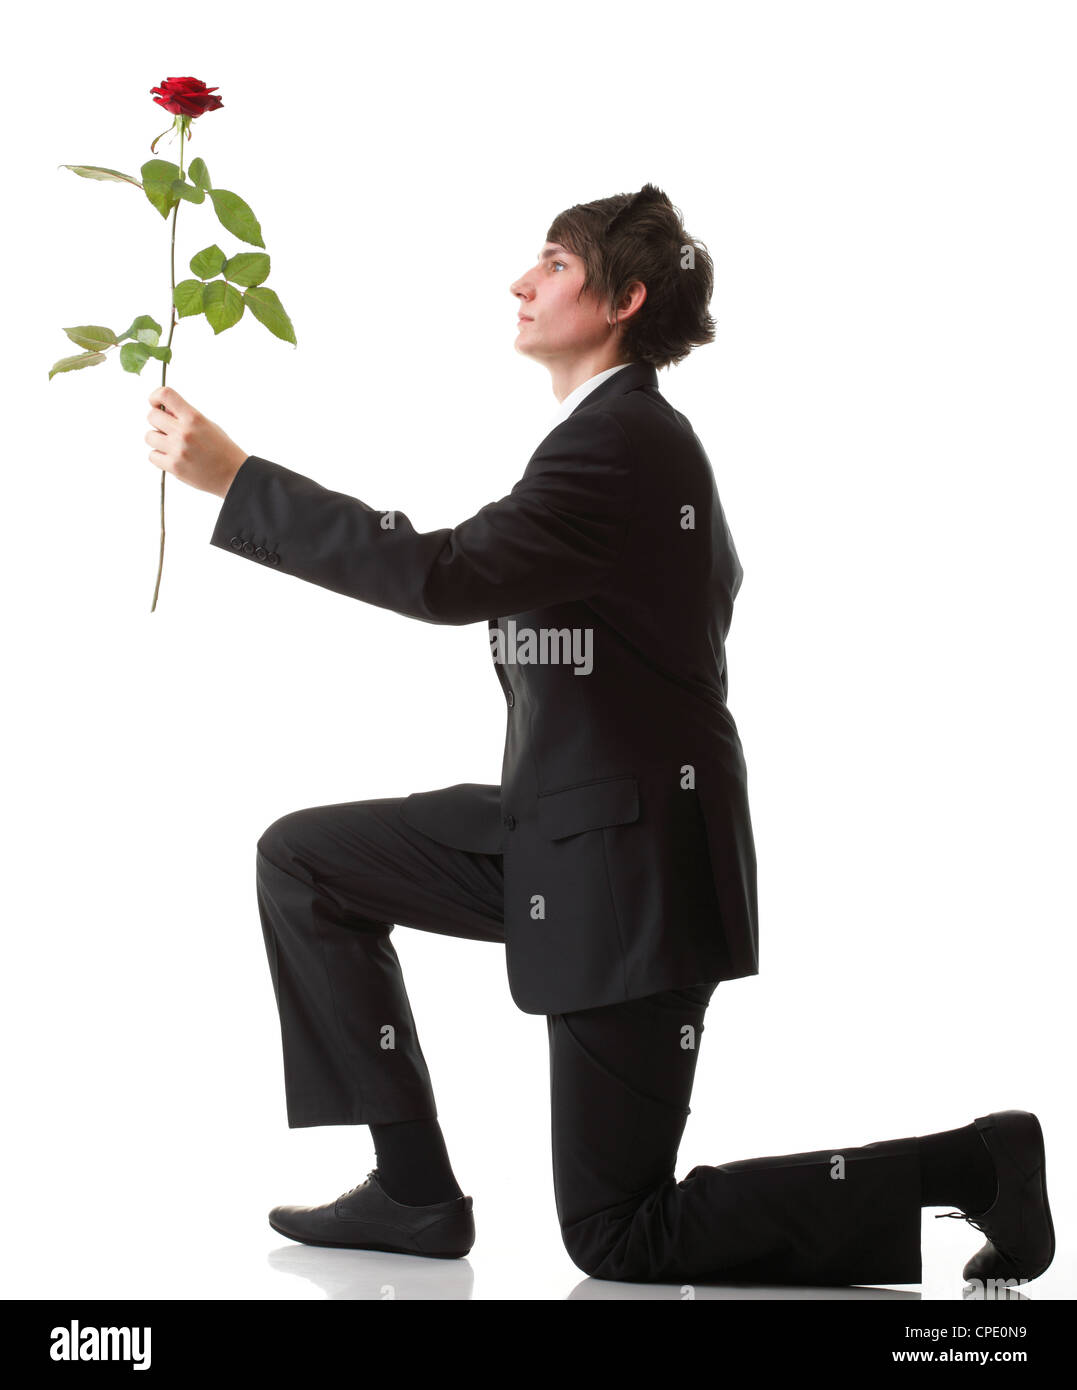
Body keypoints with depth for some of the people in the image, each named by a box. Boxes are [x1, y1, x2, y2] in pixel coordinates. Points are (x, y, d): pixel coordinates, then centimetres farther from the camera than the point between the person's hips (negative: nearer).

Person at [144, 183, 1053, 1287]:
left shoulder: (621, 441, -20)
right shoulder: (642, 431, 12)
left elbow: (447, 577, -32)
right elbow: (714, 580, 28)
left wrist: (233, 475, -28)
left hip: (629, 861, -10)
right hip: (560, 824, 10)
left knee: (617, 1239, -1)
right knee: (301, 861, 6)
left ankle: (973, 1164, 4)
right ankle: (414, 1192, 8)